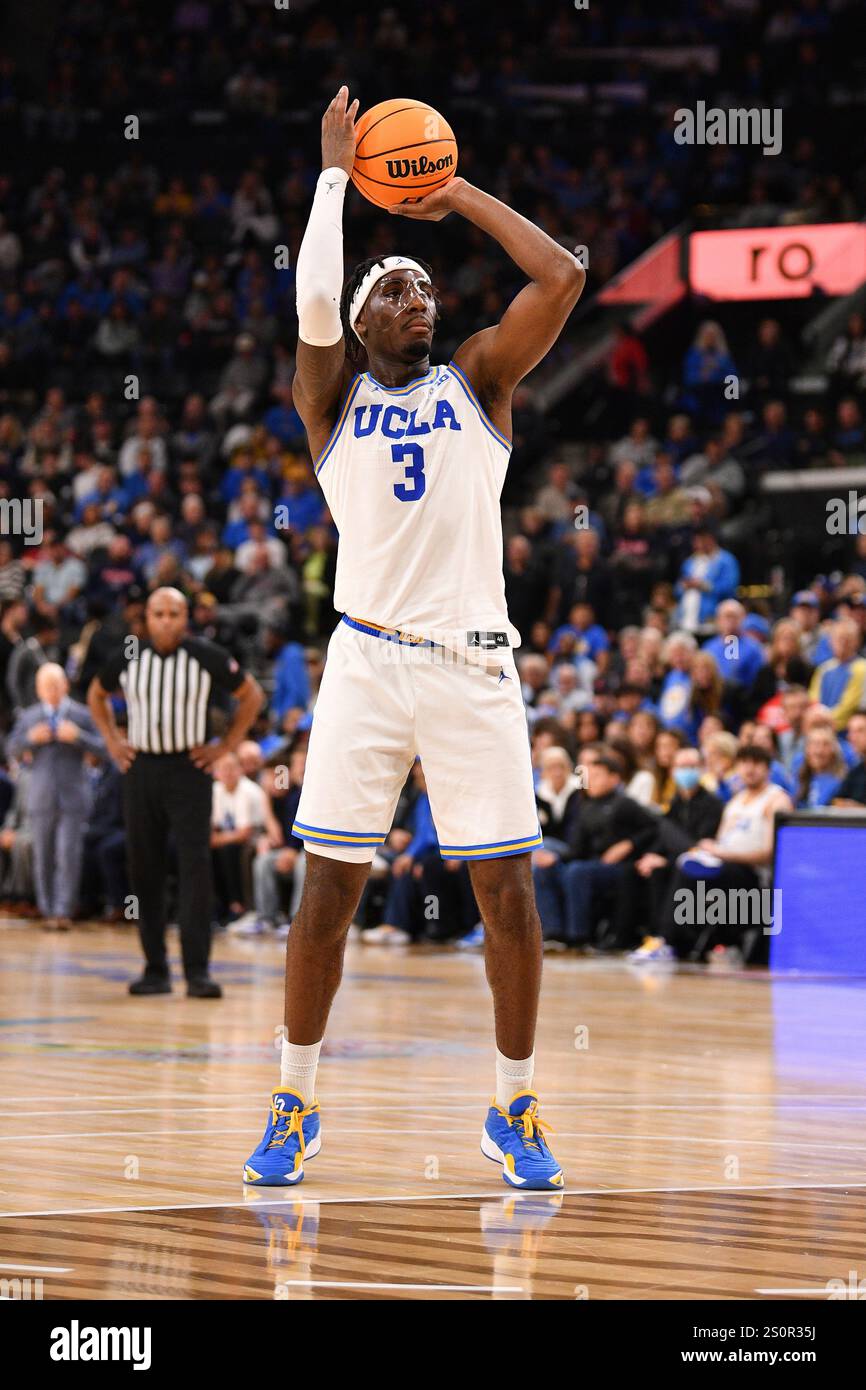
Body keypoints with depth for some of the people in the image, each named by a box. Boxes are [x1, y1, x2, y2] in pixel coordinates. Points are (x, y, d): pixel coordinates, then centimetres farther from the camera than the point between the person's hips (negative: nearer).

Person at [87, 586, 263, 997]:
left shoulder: (208, 657, -6)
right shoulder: (127, 657, 1)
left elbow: (251, 695, 6)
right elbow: (97, 694, 21)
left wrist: (226, 745, 0)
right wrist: (112, 740, 10)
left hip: (189, 768, -3)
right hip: (141, 769, 3)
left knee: (195, 867, -12)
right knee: (144, 871, 4)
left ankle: (197, 970, -13)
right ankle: (155, 969, 12)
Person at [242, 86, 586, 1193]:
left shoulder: (478, 381, 12)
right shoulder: (332, 397, 9)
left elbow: (561, 279, -1)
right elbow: (313, 301, -10)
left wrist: (461, 196, 6)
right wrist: (336, 174, -3)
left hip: (474, 663, 1)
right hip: (368, 660, -1)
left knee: (507, 895, 0)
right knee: (326, 892, -2)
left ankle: (514, 1112, 13)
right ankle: (294, 1109, 11)